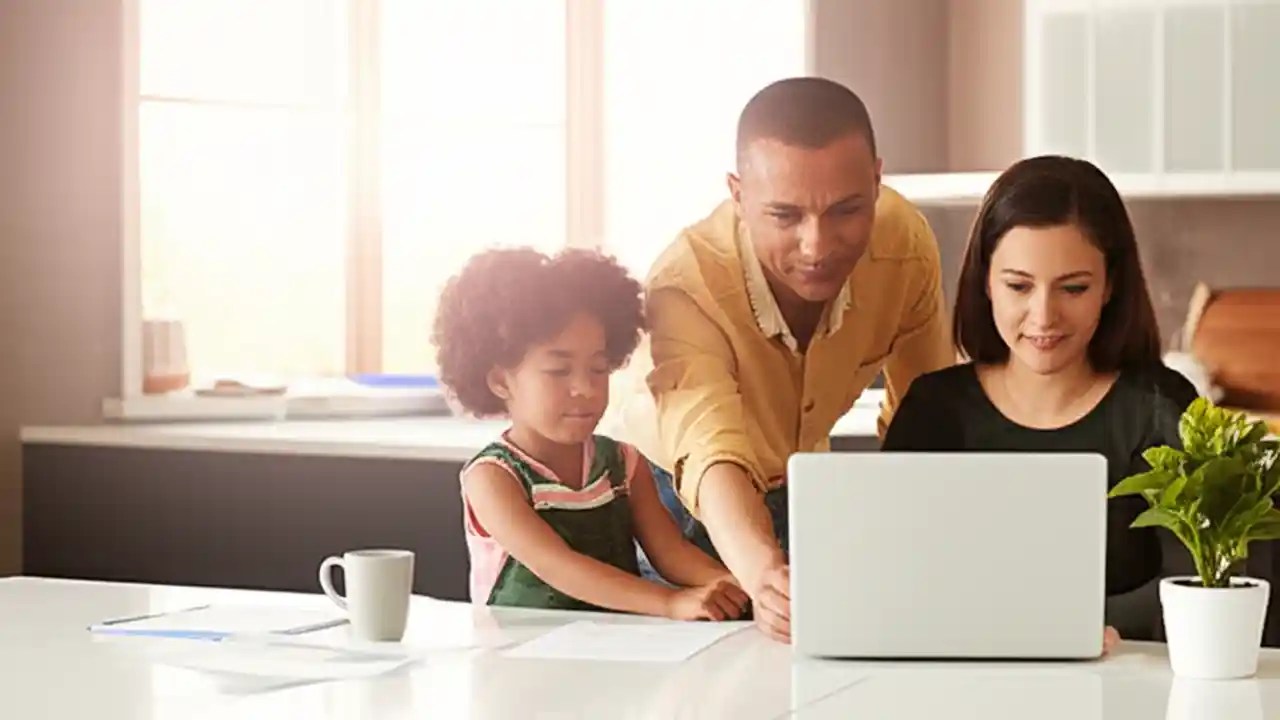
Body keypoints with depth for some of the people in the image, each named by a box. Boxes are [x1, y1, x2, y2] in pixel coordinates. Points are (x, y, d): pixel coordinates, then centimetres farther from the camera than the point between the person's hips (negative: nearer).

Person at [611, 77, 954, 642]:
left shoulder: (906, 241, -26)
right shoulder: (685, 286, -40)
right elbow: (712, 457, -54)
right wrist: (764, 575, -74)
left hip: (802, 485, 3)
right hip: (675, 490, -3)